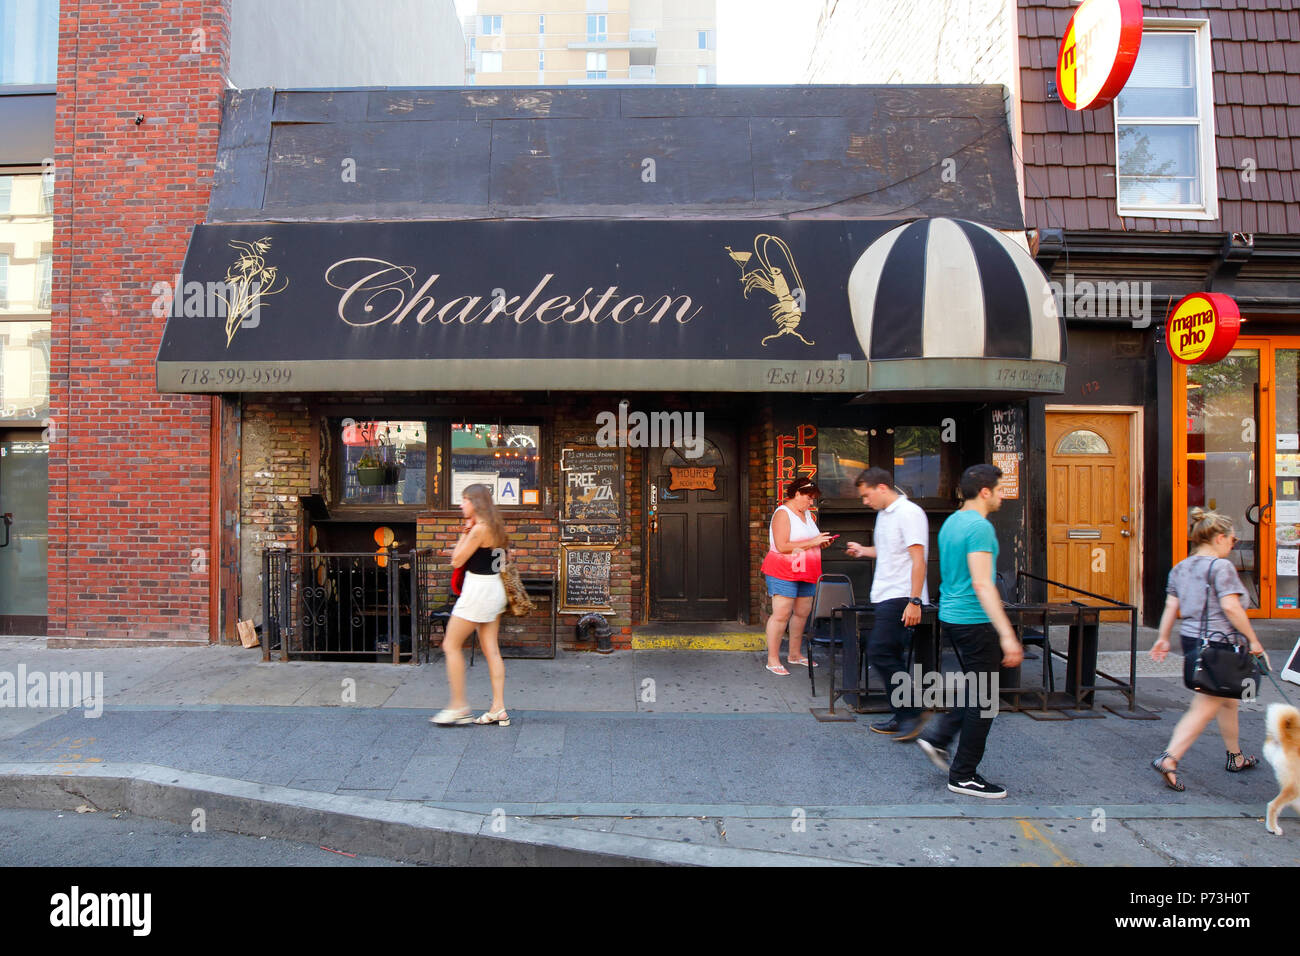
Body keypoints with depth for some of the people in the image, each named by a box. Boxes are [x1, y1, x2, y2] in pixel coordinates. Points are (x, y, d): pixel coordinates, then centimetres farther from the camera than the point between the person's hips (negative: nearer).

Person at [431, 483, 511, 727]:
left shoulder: (479, 529, -17)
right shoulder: (494, 527, 11)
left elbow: (457, 560, -11)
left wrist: (465, 533, -4)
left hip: (479, 591, -10)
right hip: (494, 590, 10)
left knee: (451, 646, 1)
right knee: (491, 650, 9)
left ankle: (458, 707, 6)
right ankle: (499, 709, 10)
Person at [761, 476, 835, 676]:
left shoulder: (806, 514, 16)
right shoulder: (782, 513, -11)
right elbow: (782, 547, -20)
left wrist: (822, 542, 6)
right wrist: (812, 542, -18)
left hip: (805, 573, 9)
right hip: (783, 573, -9)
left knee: (802, 613, 11)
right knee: (781, 614, -9)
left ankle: (795, 654, 24)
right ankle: (773, 659, -3)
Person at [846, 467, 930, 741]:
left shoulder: (909, 513, -13)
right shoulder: (884, 514, 16)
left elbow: (918, 558, -18)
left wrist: (914, 601, -22)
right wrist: (865, 551, 18)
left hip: (901, 597, -10)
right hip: (886, 596, 10)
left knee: (880, 652, -13)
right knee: (890, 657, 11)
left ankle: (913, 711, -2)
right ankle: (903, 717, 19)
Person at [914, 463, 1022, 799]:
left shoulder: (951, 522, 12)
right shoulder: (980, 527, -18)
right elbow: (982, 584, -25)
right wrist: (1007, 635, -28)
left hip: (950, 617, 9)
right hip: (975, 621, -9)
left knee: (977, 688, 21)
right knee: (984, 699, 2)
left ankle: (937, 737, 16)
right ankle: (963, 776, 10)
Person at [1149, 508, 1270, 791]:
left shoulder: (1180, 567, 10)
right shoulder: (1221, 566, -12)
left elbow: (1171, 606, 10)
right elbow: (1230, 607, -18)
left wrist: (1163, 638, 14)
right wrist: (1253, 640, -10)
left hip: (1191, 639, 8)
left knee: (1227, 700, 24)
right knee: (1205, 708, -5)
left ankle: (1235, 757, 38)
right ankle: (1169, 759, -12)